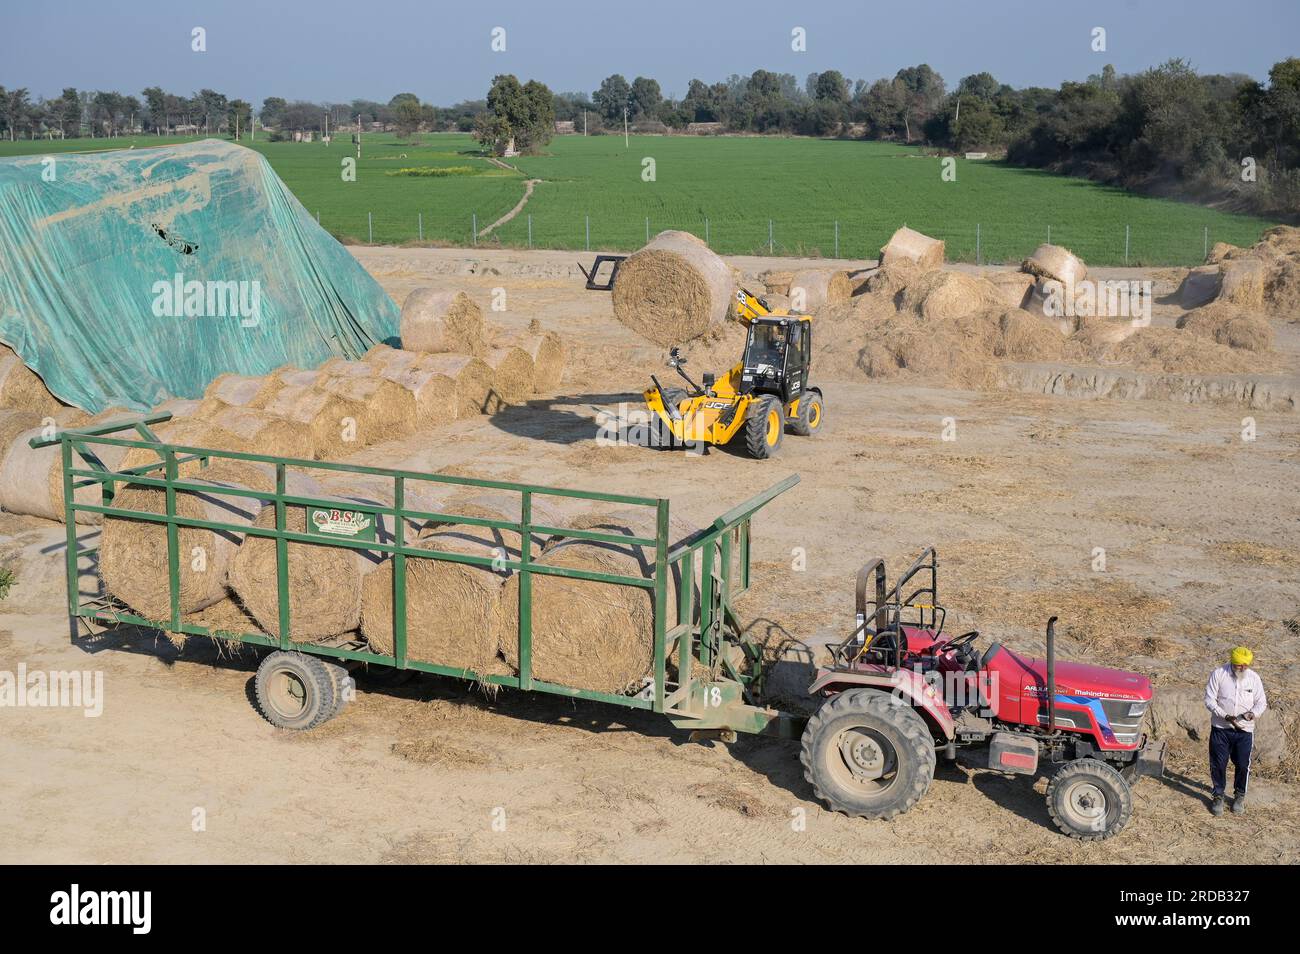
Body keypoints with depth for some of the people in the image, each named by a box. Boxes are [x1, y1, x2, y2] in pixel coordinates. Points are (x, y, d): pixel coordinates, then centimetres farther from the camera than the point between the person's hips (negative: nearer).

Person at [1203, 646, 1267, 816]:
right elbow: (1209, 700, -8)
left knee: (1243, 765, 7)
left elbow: (1261, 702, 5)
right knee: (1218, 764, 4)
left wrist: (1253, 713, -18)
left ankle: (1240, 796, 28)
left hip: (1244, 730, 1)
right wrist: (1225, 716, -20)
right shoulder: (1219, 674, -8)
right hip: (1220, 728, -1)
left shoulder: (1254, 678, -1)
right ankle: (1218, 795, 22)